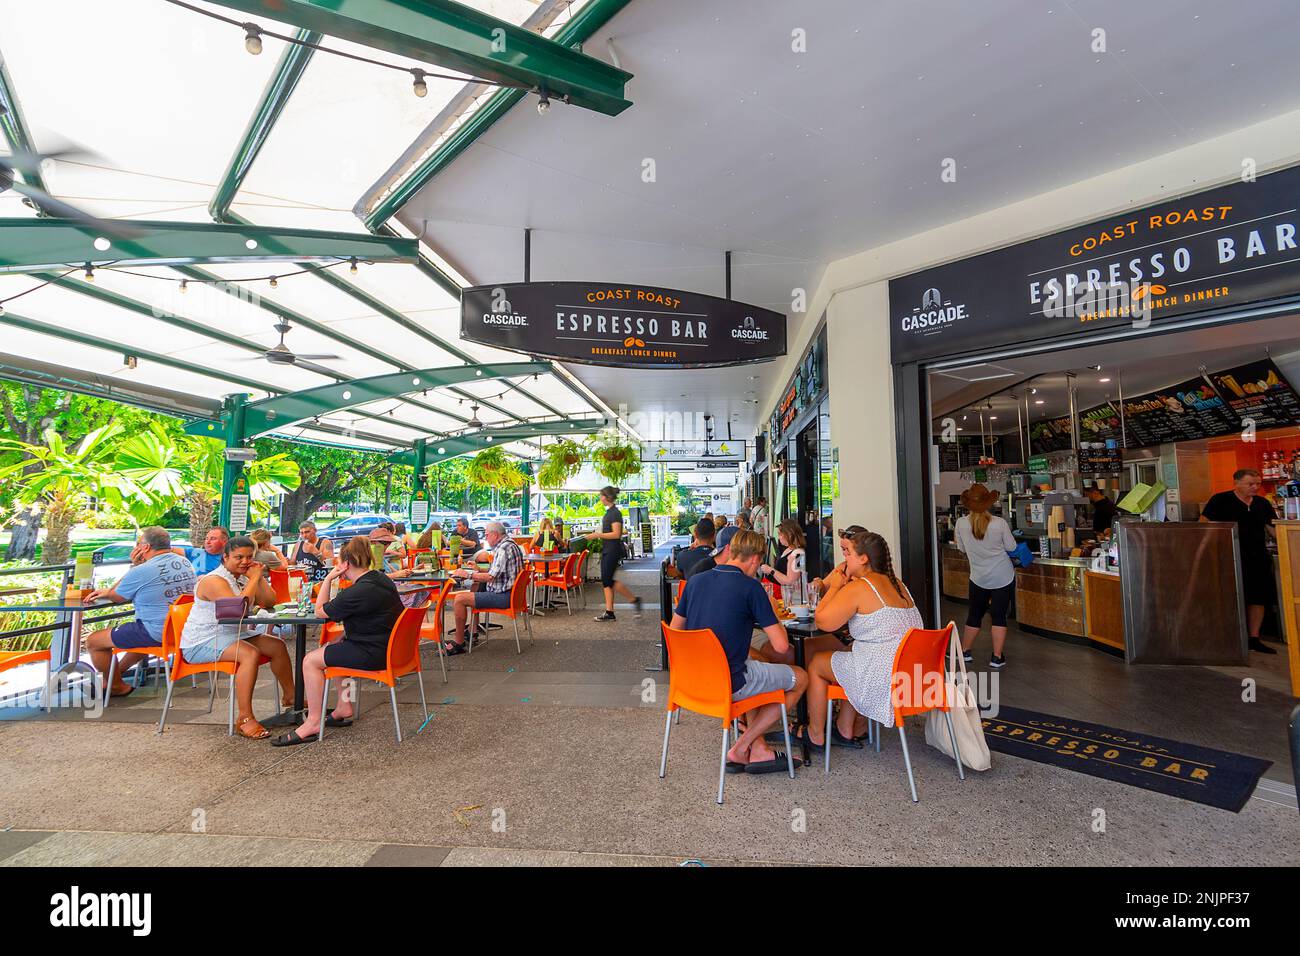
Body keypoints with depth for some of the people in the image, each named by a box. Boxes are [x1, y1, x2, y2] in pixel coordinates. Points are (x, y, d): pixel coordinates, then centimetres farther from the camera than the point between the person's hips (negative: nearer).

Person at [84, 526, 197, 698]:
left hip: (156, 635, -9)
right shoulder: (185, 563, 8)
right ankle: (117, 672, 50)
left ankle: (117, 687, 25)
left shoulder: (141, 571, -17)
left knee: (93, 641, 10)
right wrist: (108, 591, 24)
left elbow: (116, 598, 2)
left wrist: (134, 565, 4)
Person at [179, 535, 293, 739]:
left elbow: (269, 603, 6)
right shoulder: (214, 580, -18)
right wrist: (254, 578, -21)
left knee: (277, 646, 2)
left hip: (231, 635, 9)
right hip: (201, 643, -9)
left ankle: (290, 697, 17)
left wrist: (260, 577, -4)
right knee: (250, 654, -31)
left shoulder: (243, 577, 10)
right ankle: (244, 719, -28)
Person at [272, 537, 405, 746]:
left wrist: (328, 578, -5)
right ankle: (344, 708, 29)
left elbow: (320, 611, -10)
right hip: (384, 644, 10)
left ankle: (313, 723, 9)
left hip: (372, 654, -10)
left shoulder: (359, 592, -23)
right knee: (333, 646, 28)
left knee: (311, 661, -1)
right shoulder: (381, 578, 7)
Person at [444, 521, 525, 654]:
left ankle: (459, 643, -4)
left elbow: (491, 577, -22)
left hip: (503, 596, -11)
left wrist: (467, 574, -11)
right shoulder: (509, 544, 15)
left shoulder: (503, 549, -18)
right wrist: (478, 570, 15)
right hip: (507, 590, 11)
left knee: (459, 599, -14)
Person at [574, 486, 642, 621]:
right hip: (606, 550, 10)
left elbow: (616, 534, -21)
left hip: (613, 550, -10)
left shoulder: (615, 513, -15)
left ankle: (634, 600, 3)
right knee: (605, 581, 8)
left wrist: (597, 535, -19)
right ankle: (609, 612, 11)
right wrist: (595, 534, 14)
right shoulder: (609, 512, 14)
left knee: (608, 580, -9)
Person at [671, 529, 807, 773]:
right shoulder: (750, 586, -14)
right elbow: (781, 646, -14)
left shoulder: (695, 580, 3)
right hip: (728, 684, -7)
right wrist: (775, 619, 6)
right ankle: (740, 749, 12)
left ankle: (758, 750, 23)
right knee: (800, 678, 15)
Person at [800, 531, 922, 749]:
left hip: (885, 680, -9)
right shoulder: (895, 583, 10)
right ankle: (846, 731, 37)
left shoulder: (858, 587, -16)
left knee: (816, 663, 12)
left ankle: (815, 736, 26)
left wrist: (835, 585, -4)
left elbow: (823, 621, -15)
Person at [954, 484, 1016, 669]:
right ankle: (997, 658, 12)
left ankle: (964, 652, 24)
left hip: (978, 578, 1)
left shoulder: (961, 523, -14)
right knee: (999, 616, 7)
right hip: (1003, 577, -1)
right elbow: (1011, 547, -2)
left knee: (974, 615, 15)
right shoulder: (1000, 523, -16)